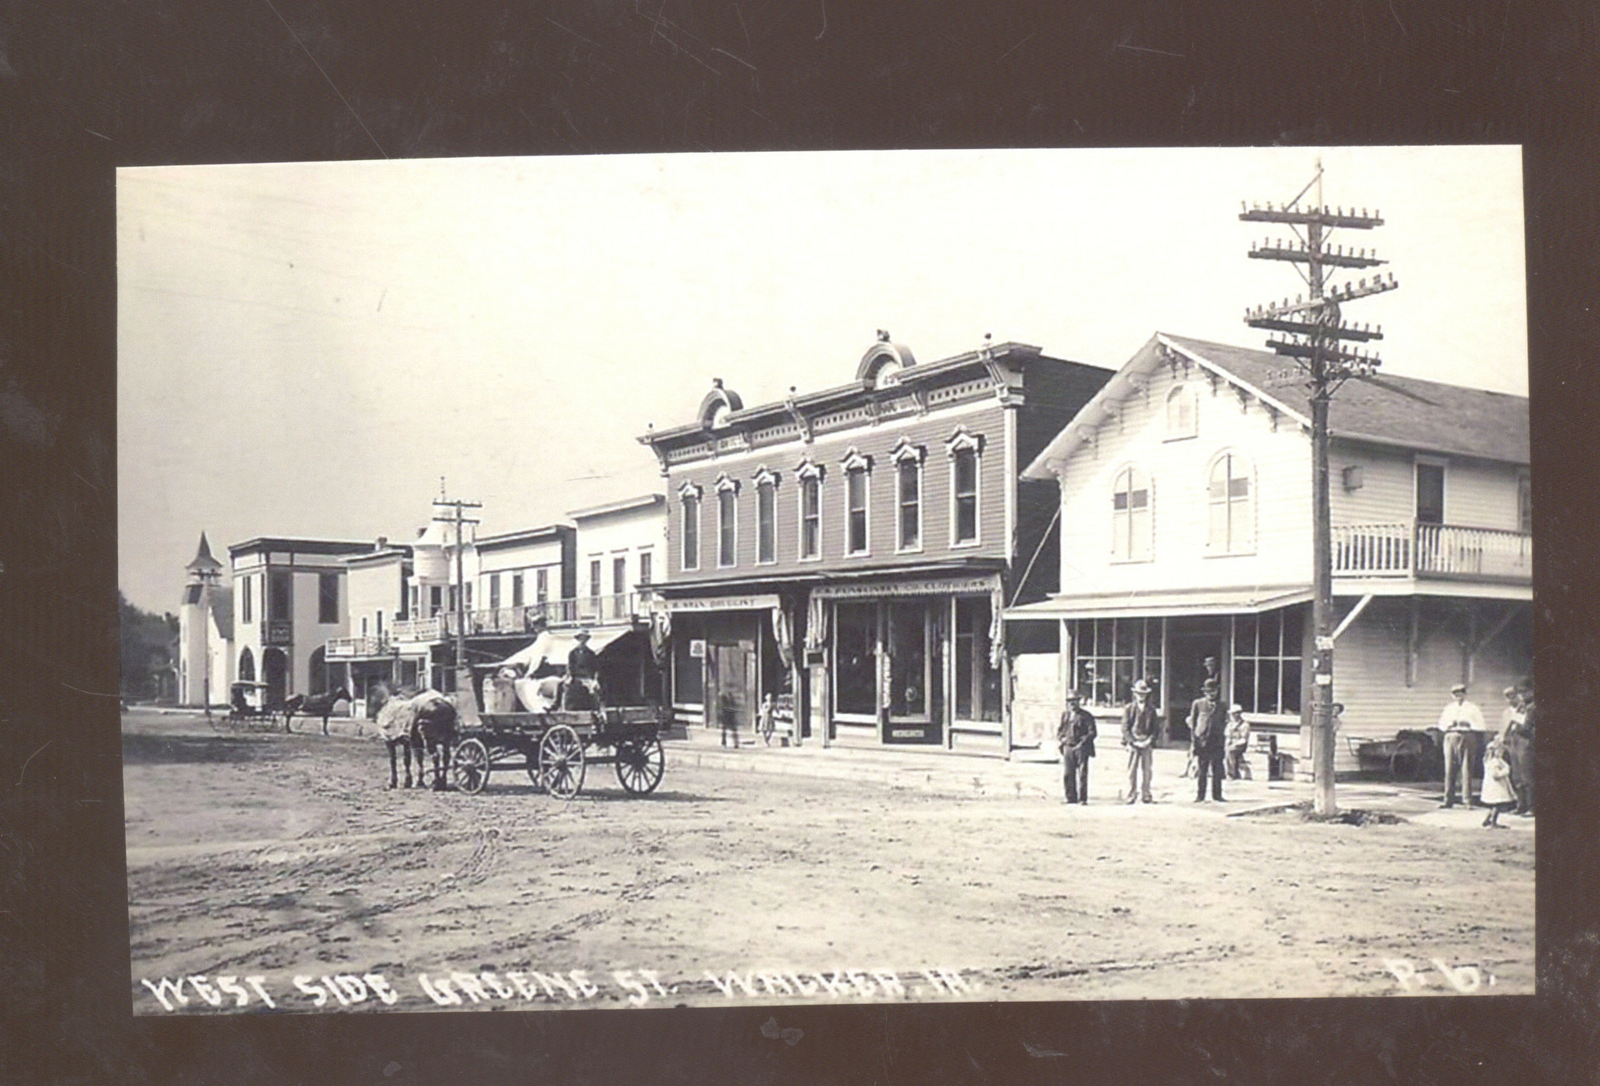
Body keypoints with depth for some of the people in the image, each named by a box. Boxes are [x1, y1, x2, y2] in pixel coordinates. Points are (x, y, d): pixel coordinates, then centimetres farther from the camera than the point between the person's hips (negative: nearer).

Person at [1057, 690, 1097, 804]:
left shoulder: (1086, 716, 4)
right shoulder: (1064, 715, 17)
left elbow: (1092, 732, -1)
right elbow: (1059, 730, 20)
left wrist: (1083, 742, -11)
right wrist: (1060, 741, 3)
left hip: (1081, 748, -4)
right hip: (1068, 748, 4)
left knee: (1082, 774, -5)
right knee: (1067, 774, 1)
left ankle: (1082, 798, 0)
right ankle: (1071, 798, 9)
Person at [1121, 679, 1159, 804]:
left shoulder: (1151, 709, 10)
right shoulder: (1129, 708, 5)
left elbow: (1155, 728, 10)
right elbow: (1125, 728, 1)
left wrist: (1149, 741, -6)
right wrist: (1133, 742, -10)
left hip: (1147, 744, 2)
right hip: (1133, 744, -2)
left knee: (1146, 770, 2)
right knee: (1132, 771, -2)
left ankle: (1146, 795, 8)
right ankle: (1132, 795, 2)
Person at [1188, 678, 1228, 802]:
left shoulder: (1221, 705, 13)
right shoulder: (1198, 704, 7)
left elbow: (1224, 722, 18)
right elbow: (1192, 723, 6)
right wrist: (1193, 741, 0)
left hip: (1217, 741, 2)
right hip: (1201, 740, -2)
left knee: (1217, 770, 2)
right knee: (1200, 770, -1)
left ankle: (1217, 795, 11)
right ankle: (1199, 795, 5)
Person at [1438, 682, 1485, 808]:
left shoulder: (1473, 709, 9)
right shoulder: (1448, 709, 19)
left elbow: (1479, 726, 1)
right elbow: (1442, 726, 12)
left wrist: (1467, 724, -13)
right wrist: (1450, 724, -7)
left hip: (1466, 738, -3)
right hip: (1450, 737, 3)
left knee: (1466, 769, -6)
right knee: (1449, 769, 0)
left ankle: (1468, 800, -1)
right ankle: (1448, 800, 4)